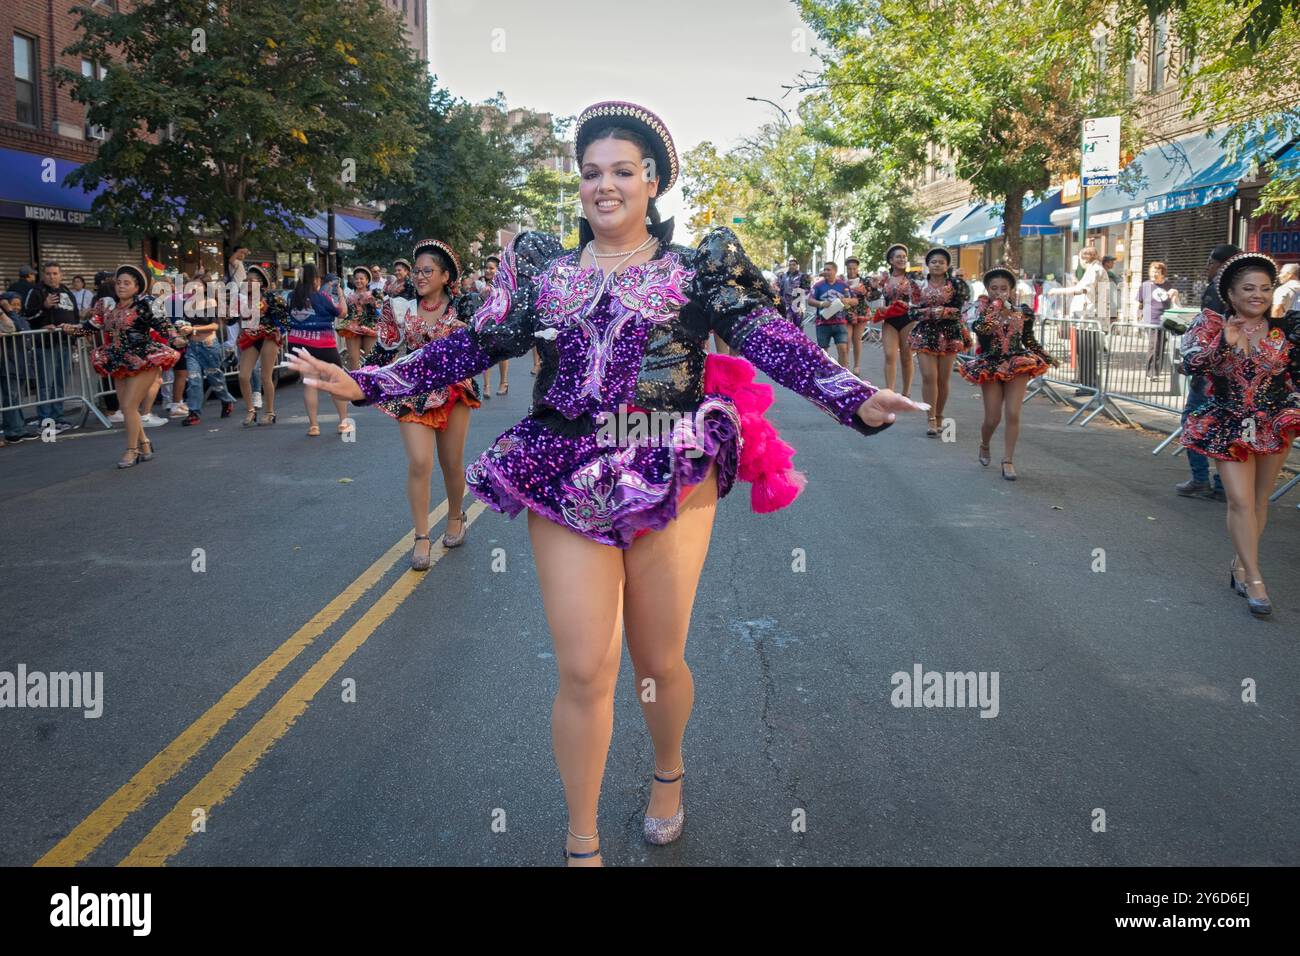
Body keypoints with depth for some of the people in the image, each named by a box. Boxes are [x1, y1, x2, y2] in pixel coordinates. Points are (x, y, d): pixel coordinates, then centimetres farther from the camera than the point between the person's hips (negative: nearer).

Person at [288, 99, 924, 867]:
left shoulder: (700, 267, 3)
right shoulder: (542, 267, 10)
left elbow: (772, 341, -8)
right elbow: (472, 345, 9)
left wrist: (855, 398, -24)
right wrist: (367, 383, 1)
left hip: (671, 484, -1)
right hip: (567, 484, 2)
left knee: (659, 661, 10)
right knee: (583, 672, 0)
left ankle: (669, 773, 44)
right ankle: (581, 845, 20)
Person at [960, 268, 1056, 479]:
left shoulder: (1022, 312, 3)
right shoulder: (983, 309, -3)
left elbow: (1029, 340, 15)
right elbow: (979, 327, -27)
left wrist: (1047, 357, 14)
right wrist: (997, 305, -20)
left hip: (1017, 365, 1)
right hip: (990, 367, -1)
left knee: (1013, 415, -8)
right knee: (992, 419, 1)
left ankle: (1008, 461, 3)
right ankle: (984, 446, 34)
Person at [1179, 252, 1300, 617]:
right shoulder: (1211, 324, -6)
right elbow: (1190, 363, -19)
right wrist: (1224, 342, -31)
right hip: (1228, 424, -2)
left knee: (1259, 501, 9)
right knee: (1241, 500, -8)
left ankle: (1241, 566, 25)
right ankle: (1254, 580, -3)